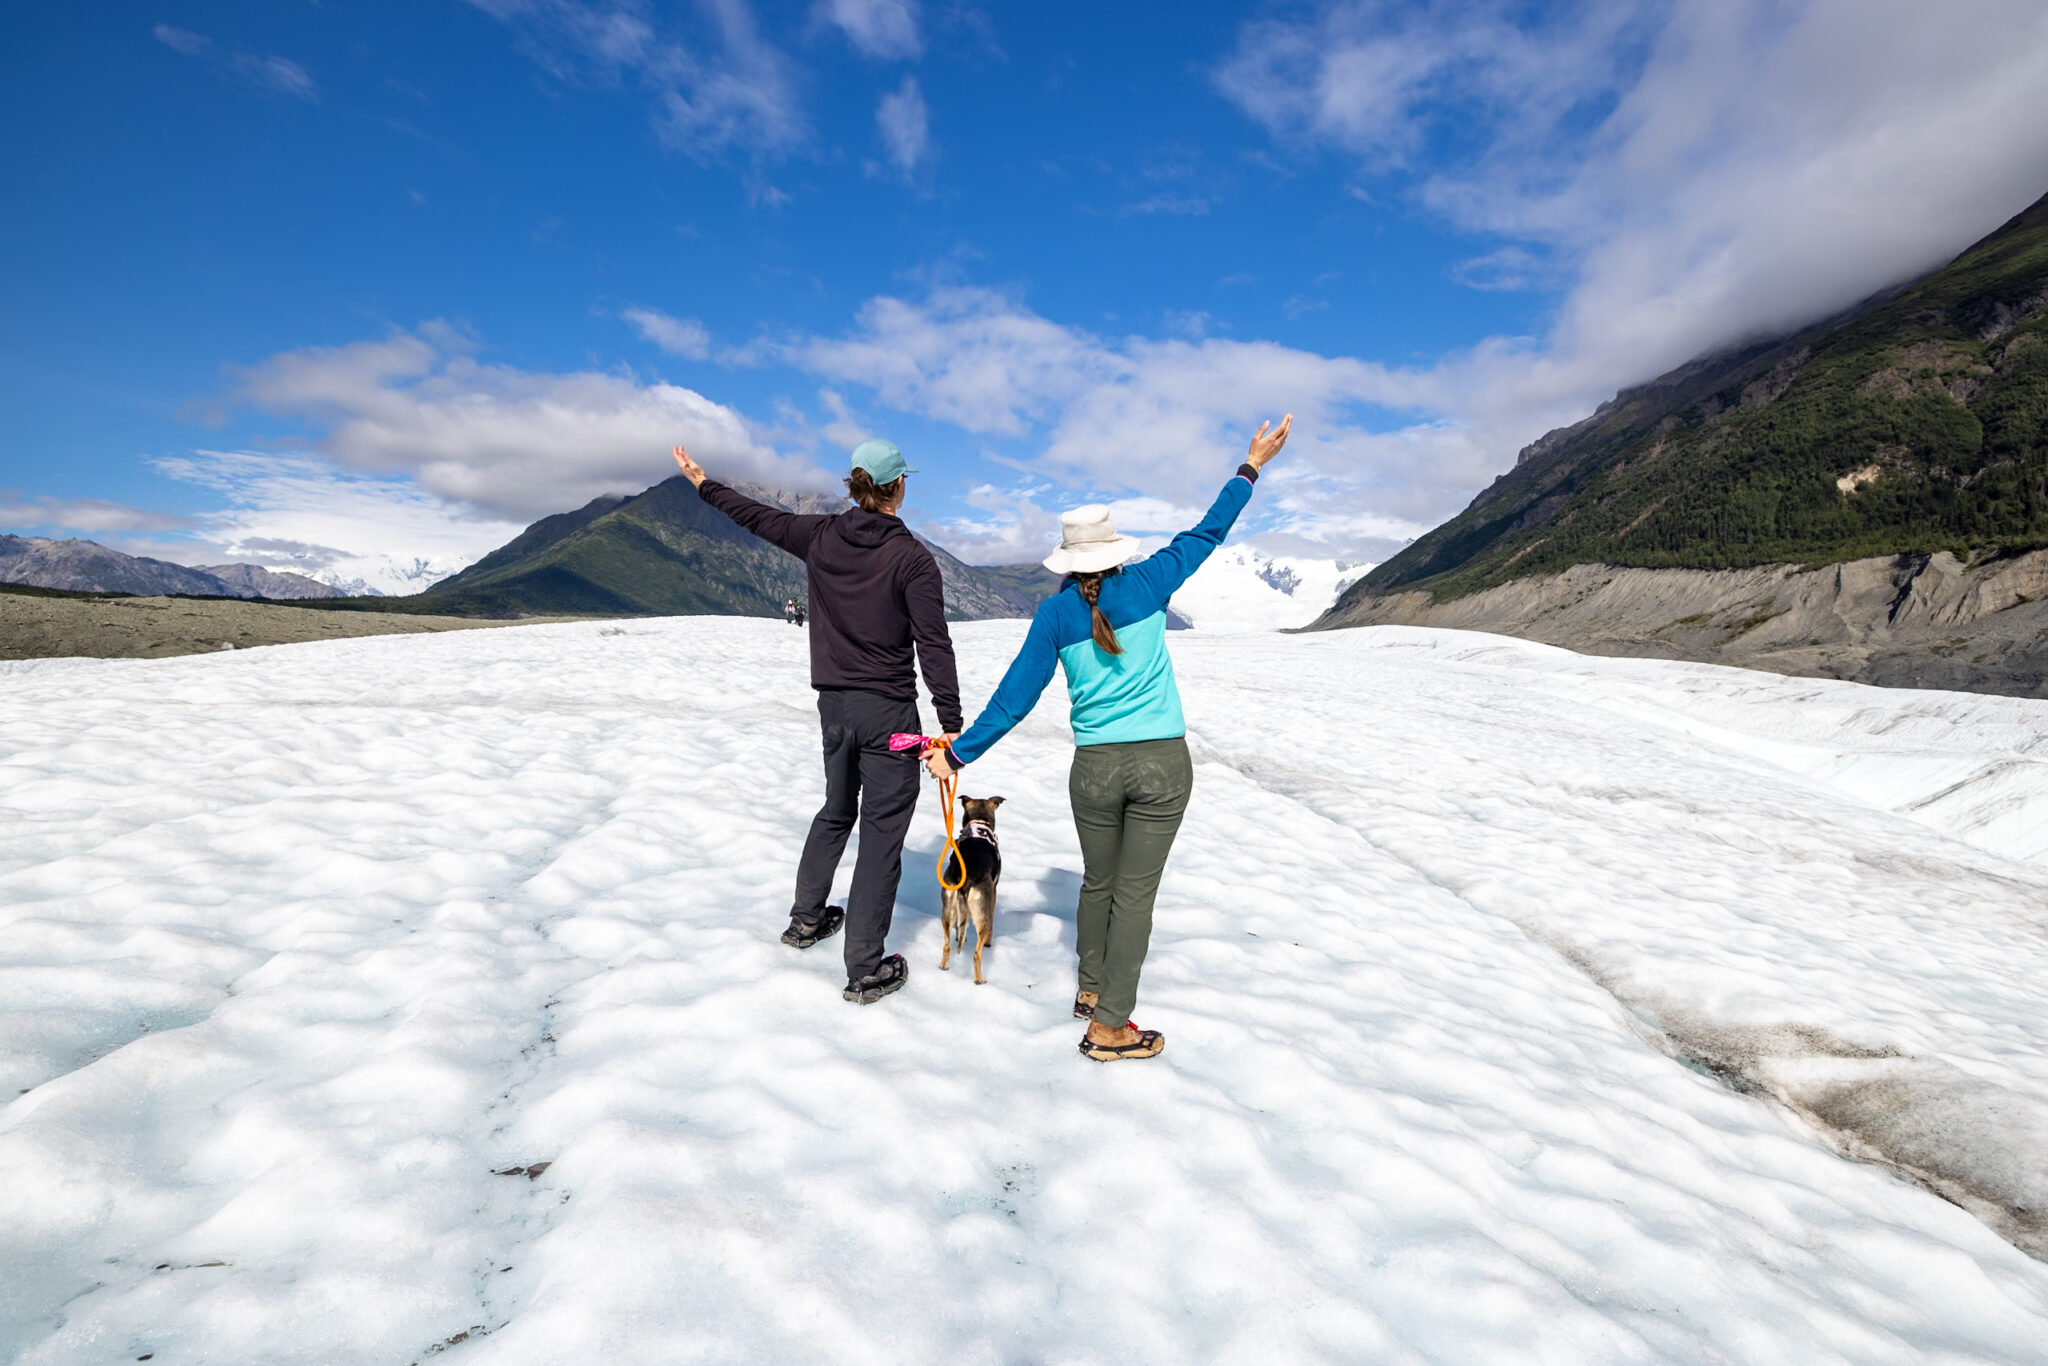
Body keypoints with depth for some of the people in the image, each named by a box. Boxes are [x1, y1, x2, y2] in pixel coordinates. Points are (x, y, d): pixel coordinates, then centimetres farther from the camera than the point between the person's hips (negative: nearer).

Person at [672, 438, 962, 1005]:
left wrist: (703, 483, 35)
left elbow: (760, 517, 18)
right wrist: (951, 724, -15)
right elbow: (934, 645, -17)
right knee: (882, 829, 1)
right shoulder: (912, 557, -13)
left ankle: (806, 918, 43)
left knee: (836, 809, 26)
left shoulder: (820, 537, 2)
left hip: (832, 703, 6)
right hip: (888, 710, -6)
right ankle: (866, 970, 7)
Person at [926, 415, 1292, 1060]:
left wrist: (960, 752, 2)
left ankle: (1092, 989, 40)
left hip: (1095, 768, 1)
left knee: (1098, 882, 22)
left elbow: (1016, 695, -5)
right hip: (1163, 764, -1)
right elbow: (1206, 533, 9)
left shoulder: (1056, 611, -2)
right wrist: (1250, 468, 20)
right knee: (1135, 893, 6)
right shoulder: (1146, 585, -3)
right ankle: (1109, 1027, 16)